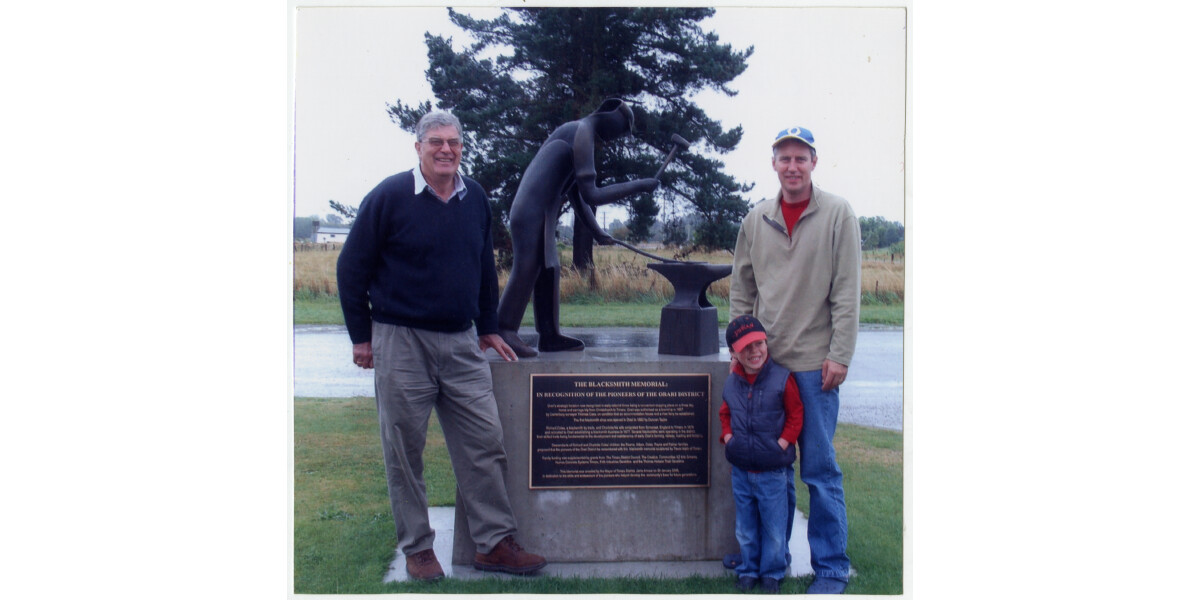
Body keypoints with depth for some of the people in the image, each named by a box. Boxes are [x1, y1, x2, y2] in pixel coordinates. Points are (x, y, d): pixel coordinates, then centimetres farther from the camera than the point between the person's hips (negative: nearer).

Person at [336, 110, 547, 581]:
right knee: (404, 450, 4)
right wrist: (361, 336, -3)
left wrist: (488, 328, 18)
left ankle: (495, 543, 12)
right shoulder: (389, 197, -6)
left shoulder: (475, 198, 7)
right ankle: (417, 548, 17)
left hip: (460, 343, 4)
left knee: (484, 444, 2)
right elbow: (351, 268, -2)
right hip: (401, 343, -4)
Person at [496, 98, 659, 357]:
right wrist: (638, 186, -13)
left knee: (548, 270, 8)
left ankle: (549, 335, 10)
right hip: (532, 211, -10)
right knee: (527, 268, -11)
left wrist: (596, 231, 28)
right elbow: (591, 195, -17)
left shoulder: (575, 132, 21)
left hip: (542, 214, 10)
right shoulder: (583, 133, -11)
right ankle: (506, 331, -9)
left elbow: (575, 193, 26)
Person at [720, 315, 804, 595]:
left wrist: (782, 444, -12)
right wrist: (728, 438, 2)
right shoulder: (731, 383, 1)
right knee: (745, 527, 14)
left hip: (773, 471, -3)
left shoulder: (782, 379, -11)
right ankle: (749, 569, 30)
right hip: (741, 470, 4)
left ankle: (772, 572, 23)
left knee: (774, 527, 6)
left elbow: (795, 415, -4)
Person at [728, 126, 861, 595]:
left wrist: (840, 354, -11)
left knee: (820, 469, 0)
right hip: (764, 362, 4)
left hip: (814, 363, -4)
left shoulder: (838, 214, -2)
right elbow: (741, 291, 14)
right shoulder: (756, 220, 9)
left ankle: (831, 569, 11)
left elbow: (847, 292, -6)